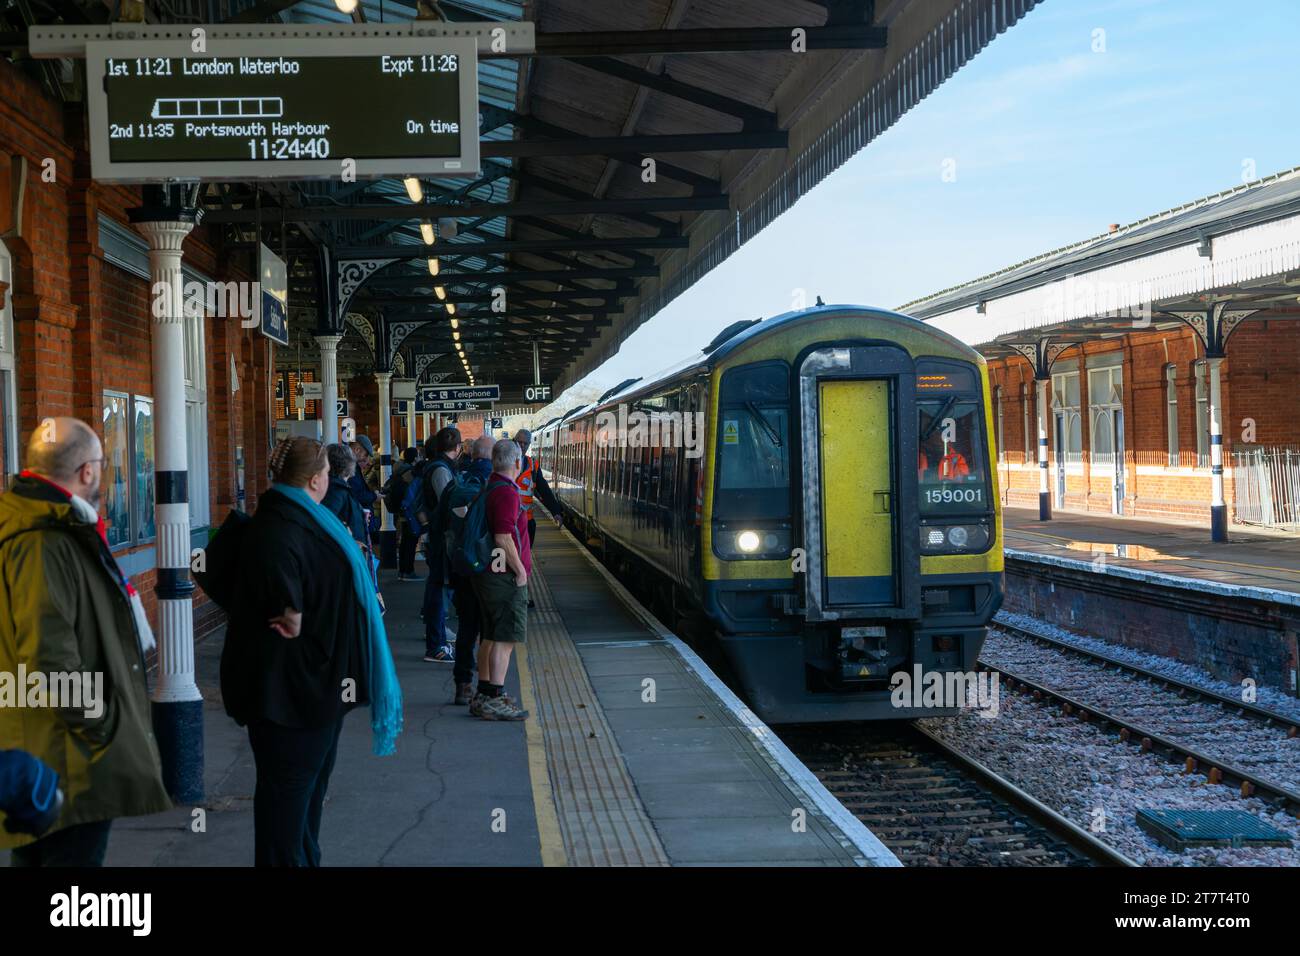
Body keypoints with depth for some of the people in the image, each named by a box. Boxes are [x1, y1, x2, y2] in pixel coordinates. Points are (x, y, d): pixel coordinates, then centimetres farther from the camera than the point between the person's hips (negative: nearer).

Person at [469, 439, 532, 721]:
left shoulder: (488, 488, 13)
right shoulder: (507, 492, -16)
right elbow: (503, 538, -23)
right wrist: (520, 571, -15)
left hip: (487, 574, 10)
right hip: (505, 577, -10)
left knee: (491, 636, 15)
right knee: (506, 638, -7)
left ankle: (483, 695, 20)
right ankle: (494, 700, -8)